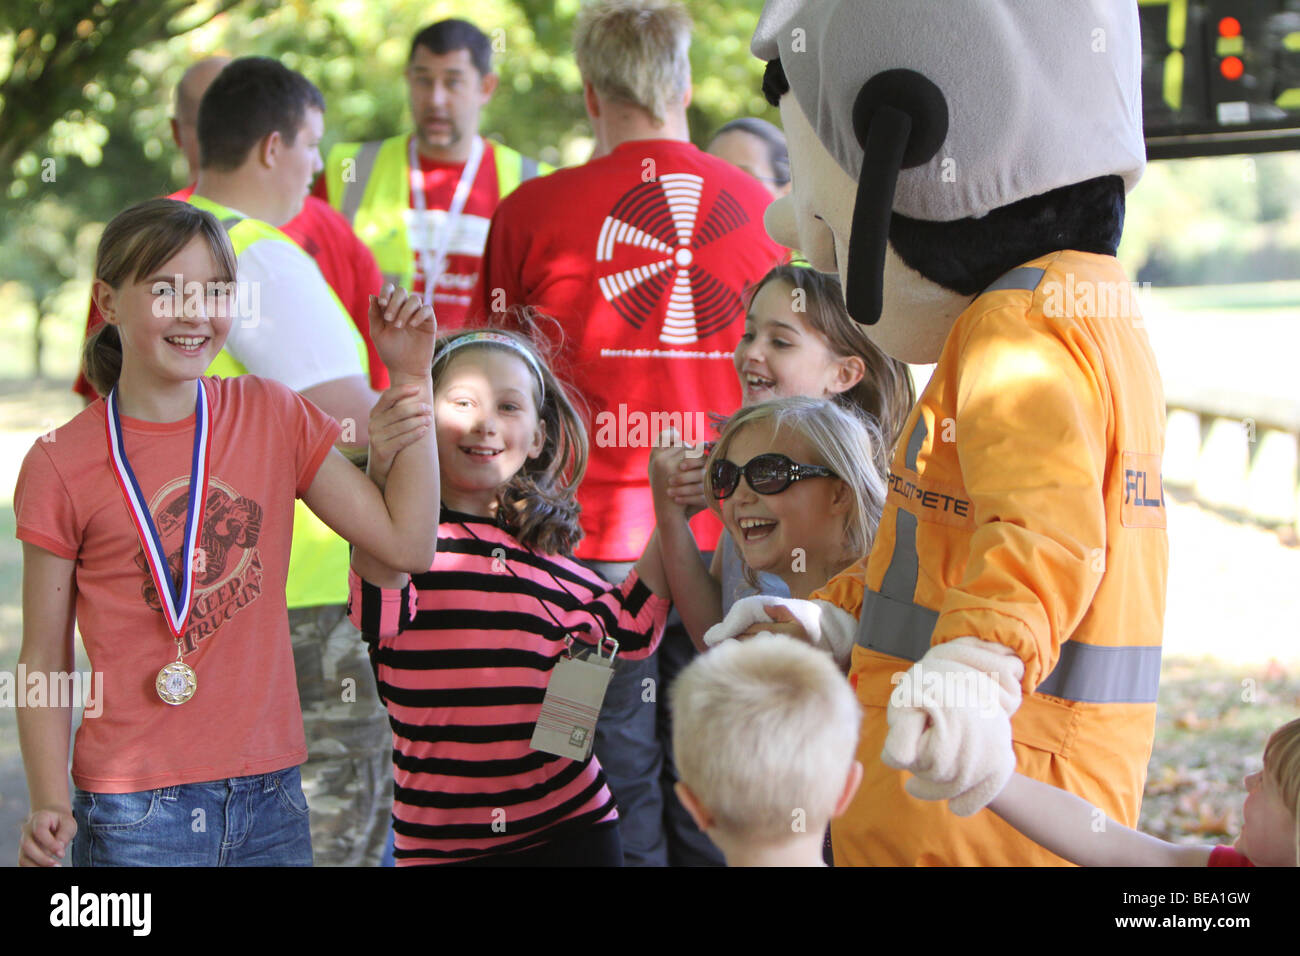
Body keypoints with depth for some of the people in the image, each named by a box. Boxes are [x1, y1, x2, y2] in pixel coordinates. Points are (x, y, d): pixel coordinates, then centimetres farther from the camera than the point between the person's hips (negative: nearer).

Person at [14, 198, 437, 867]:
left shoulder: (271, 415, 6)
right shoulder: (61, 466, -4)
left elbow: (406, 543, 2)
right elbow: (44, 661, -2)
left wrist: (411, 377, 0)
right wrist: (50, 804, -15)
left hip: (270, 793, 3)